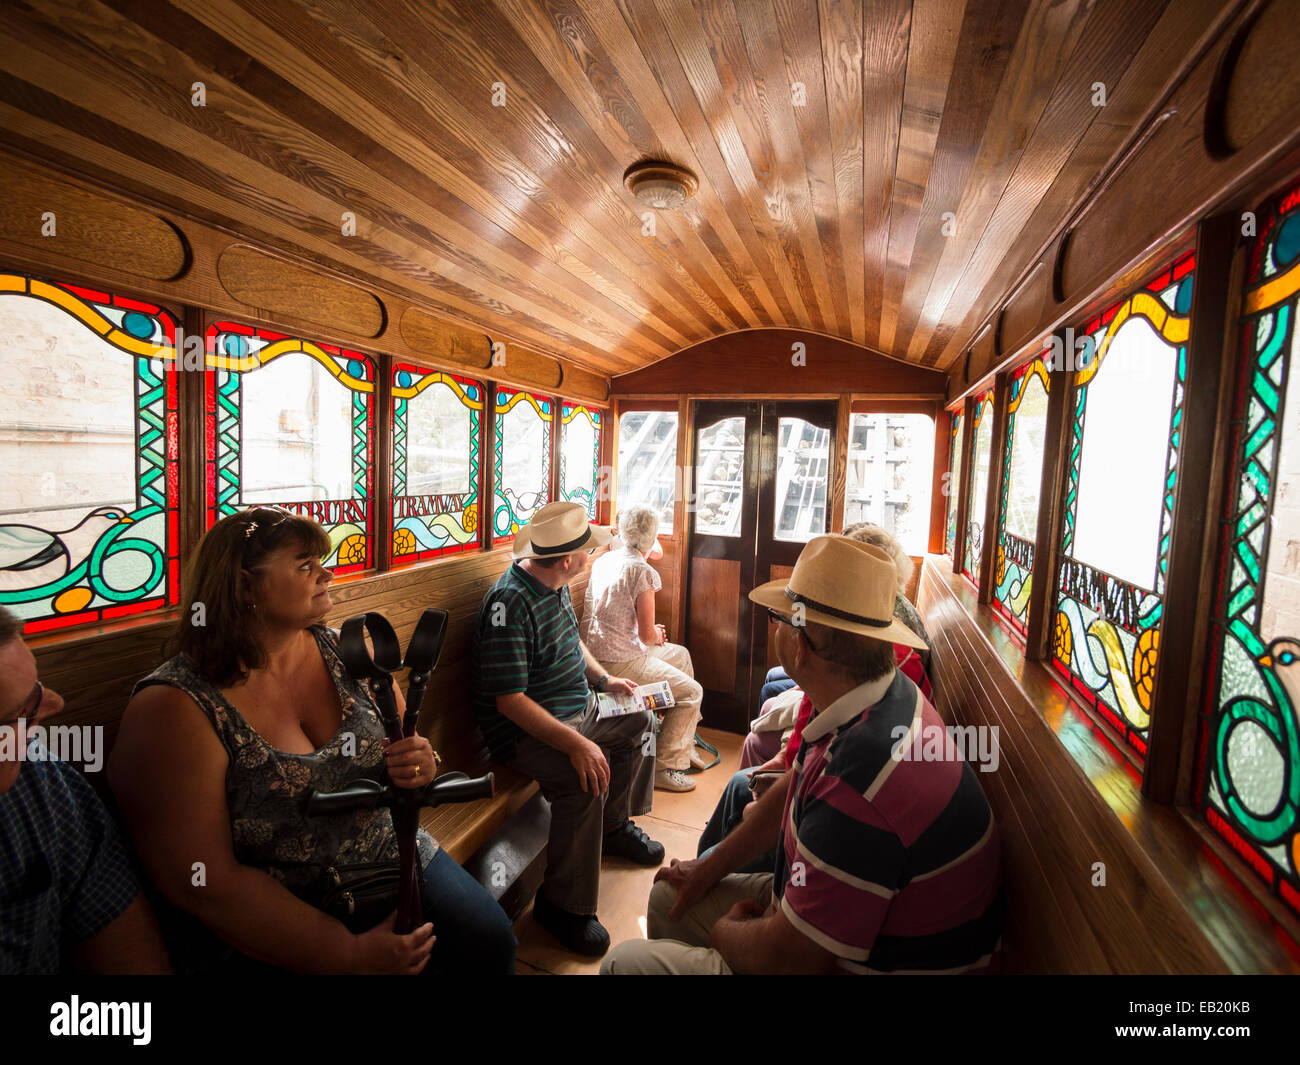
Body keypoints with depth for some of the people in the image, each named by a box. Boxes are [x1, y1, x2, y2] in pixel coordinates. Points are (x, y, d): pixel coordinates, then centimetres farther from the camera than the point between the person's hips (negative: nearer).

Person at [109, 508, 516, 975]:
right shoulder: (173, 710, -16)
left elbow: (409, 747, 10)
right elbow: (205, 883, -17)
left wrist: (421, 766, -16)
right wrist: (350, 952, -20)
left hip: (389, 856, 5)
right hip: (274, 931, -4)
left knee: (489, 941, -10)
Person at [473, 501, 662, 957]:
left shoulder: (556, 587, 3)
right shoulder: (510, 603, -28)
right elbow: (510, 700, -30)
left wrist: (604, 678, 11)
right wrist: (575, 743, -35)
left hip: (577, 707, 10)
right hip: (526, 730, -10)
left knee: (640, 721, 17)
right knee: (588, 778, -32)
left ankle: (614, 826, 32)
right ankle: (562, 904, -11)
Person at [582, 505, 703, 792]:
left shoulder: (604, 559, 8)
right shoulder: (643, 572, -17)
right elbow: (647, 635, -16)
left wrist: (653, 633, 16)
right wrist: (657, 634, 8)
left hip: (595, 651, 9)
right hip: (619, 663, -9)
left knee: (680, 654, 24)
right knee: (691, 692, 1)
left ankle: (685, 742, 34)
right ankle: (664, 768, 7)